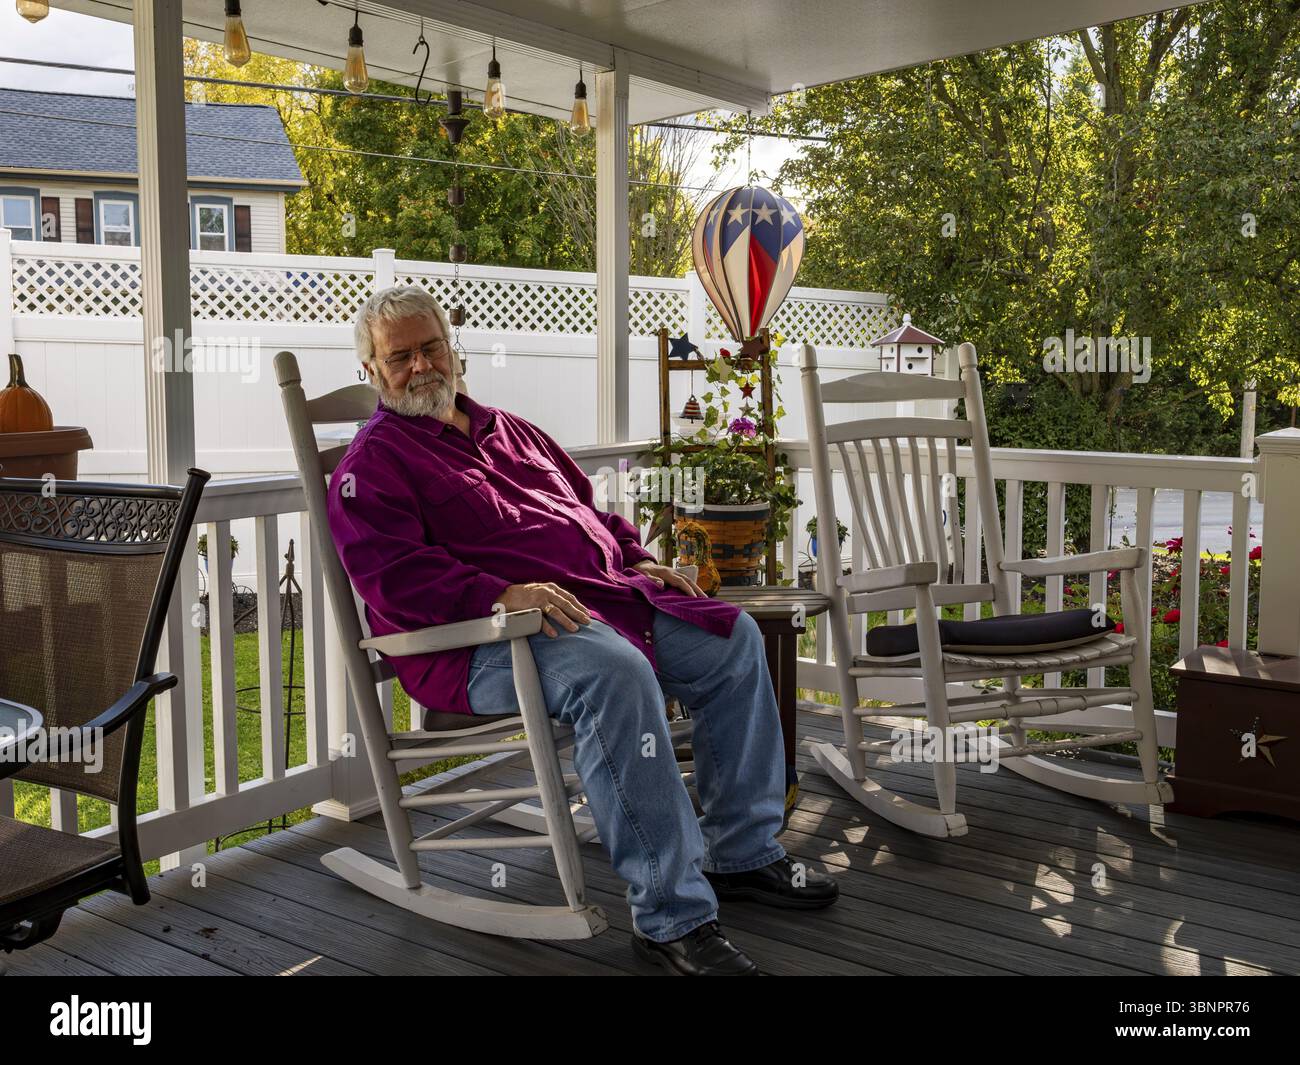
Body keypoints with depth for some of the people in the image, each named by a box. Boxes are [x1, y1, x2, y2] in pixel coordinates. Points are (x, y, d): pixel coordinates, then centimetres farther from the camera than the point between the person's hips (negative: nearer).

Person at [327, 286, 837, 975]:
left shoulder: (508, 430, 27)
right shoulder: (372, 465, 3)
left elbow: (586, 508, 33)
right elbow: (395, 578, -14)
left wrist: (635, 556, 14)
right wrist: (501, 594, -27)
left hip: (607, 597, 9)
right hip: (484, 640, -8)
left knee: (734, 639, -2)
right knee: (613, 671, -37)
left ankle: (742, 853, 7)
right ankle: (670, 916, -31)